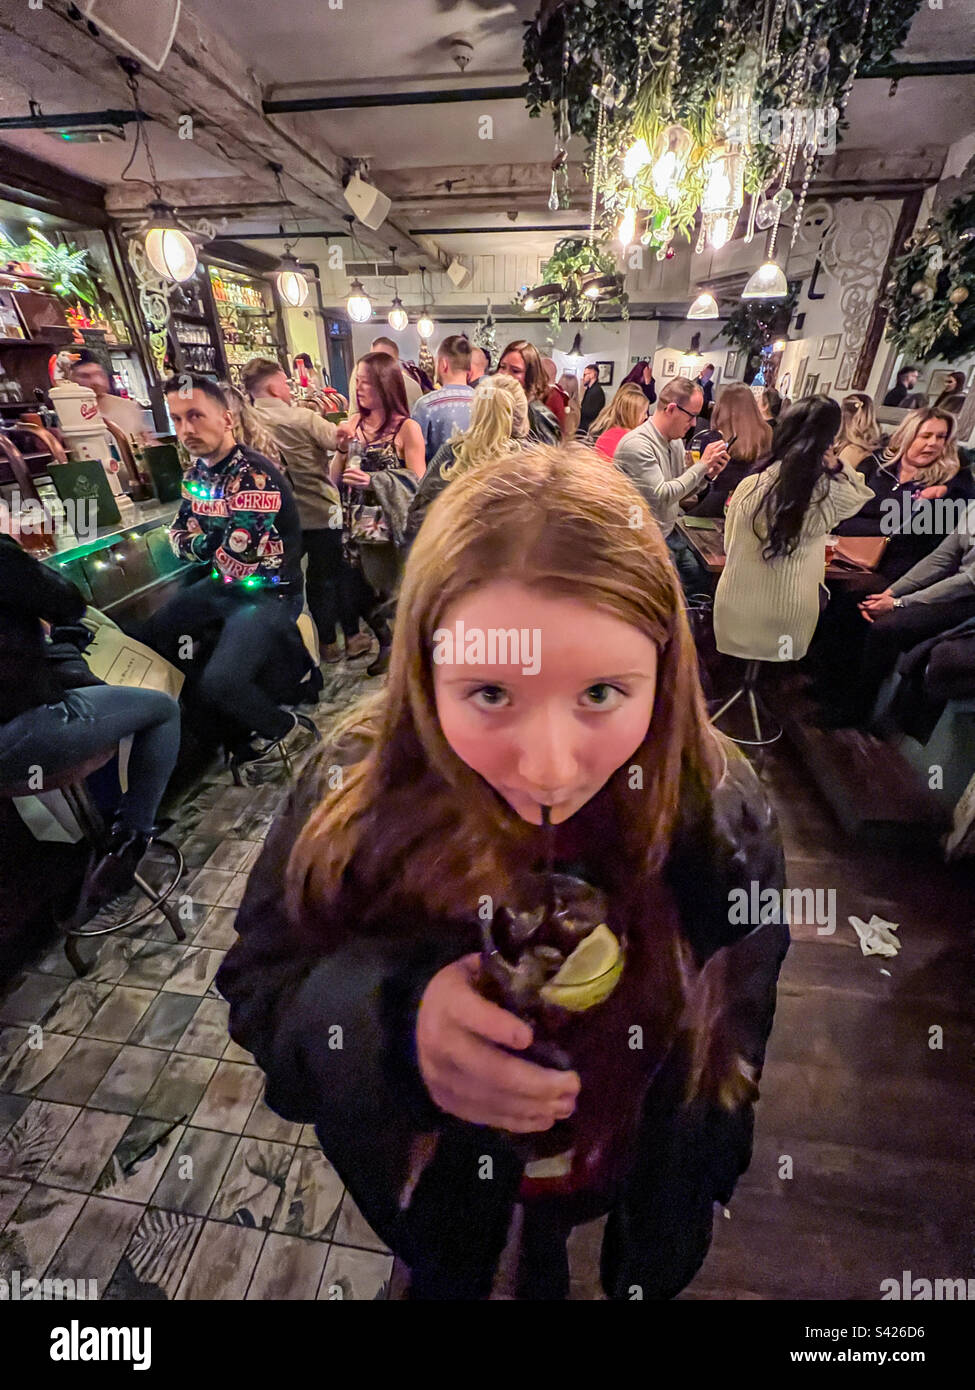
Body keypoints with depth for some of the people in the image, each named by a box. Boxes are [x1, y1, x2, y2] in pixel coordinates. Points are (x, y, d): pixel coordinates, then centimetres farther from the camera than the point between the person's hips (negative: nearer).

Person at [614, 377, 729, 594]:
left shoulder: (676, 441, 7)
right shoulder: (637, 445, -20)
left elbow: (680, 491, 13)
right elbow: (662, 496, -25)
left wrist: (707, 474, -5)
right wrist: (702, 464, -18)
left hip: (669, 533, 9)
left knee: (701, 580, 13)